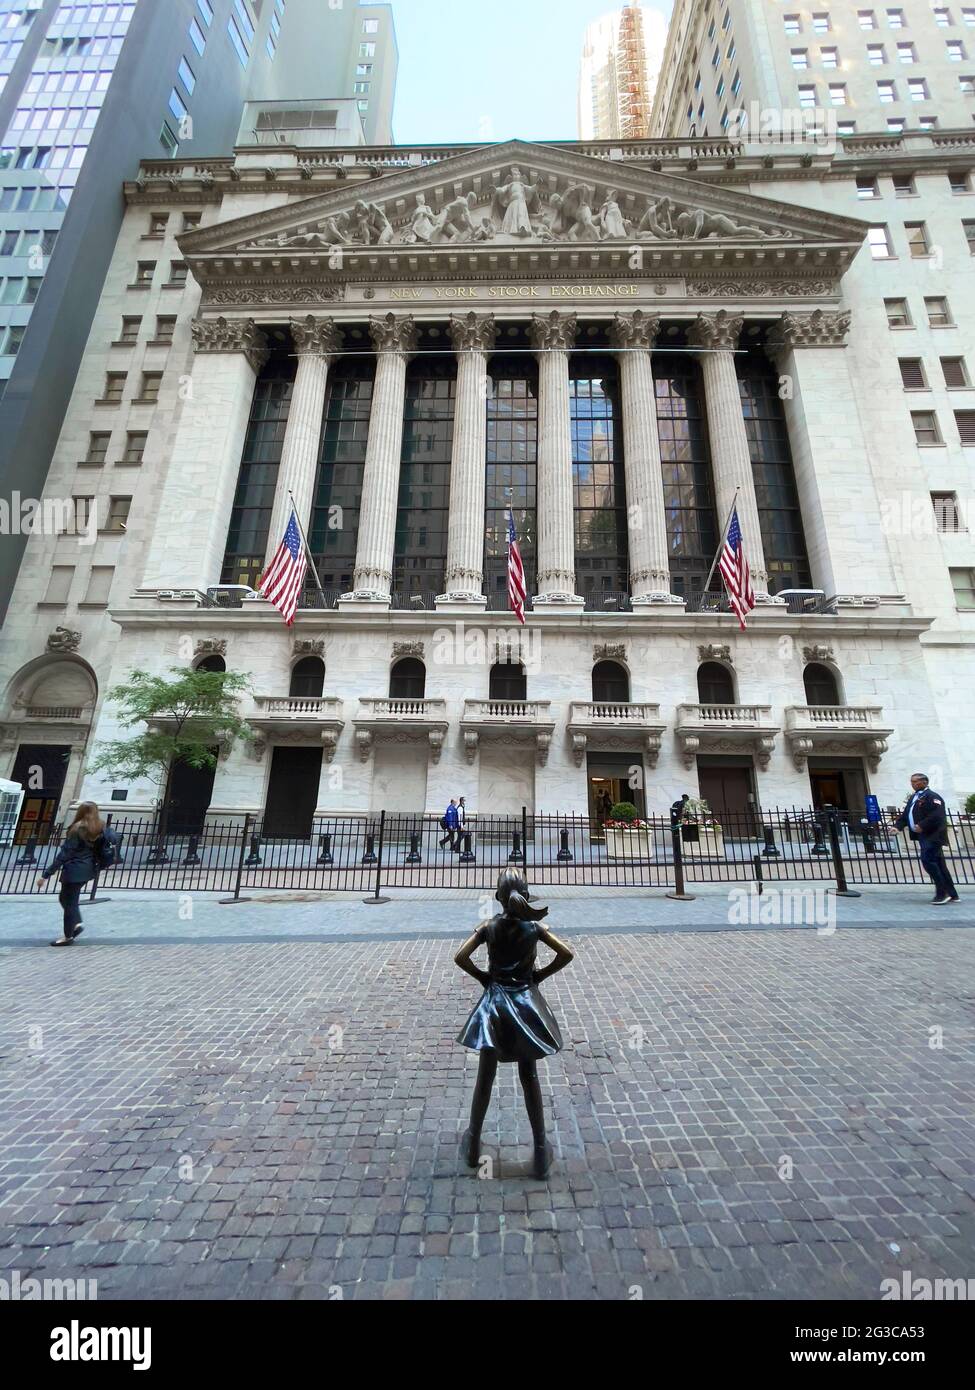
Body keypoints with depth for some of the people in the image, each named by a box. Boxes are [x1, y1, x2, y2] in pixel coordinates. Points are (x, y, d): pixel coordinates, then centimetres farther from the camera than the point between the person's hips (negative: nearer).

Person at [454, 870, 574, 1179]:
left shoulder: (488, 927, -12)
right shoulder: (534, 926, -11)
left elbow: (460, 958, -16)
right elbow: (566, 954, -13)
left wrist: (482, 976, -1)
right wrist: (540, 975, -1)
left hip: (494, 1003, 0)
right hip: (525, 1001, 0)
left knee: (485, 1077, 16)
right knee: (529, 1078, 15)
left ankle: (473, 1145, 34)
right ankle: (541, 1150, 27)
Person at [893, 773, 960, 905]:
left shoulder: (932, 796, -10)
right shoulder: (913, 798, 17)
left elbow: (937, 815, -22)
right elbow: (905, 814, 16)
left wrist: (922, 826, -25)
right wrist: (897, 826, 0)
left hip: (932, 835, -9)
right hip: (923, 835, 9)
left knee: (927, 860, -14)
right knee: (938, 863, 12)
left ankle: (942, 892, -5)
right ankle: (951, 894, 18)